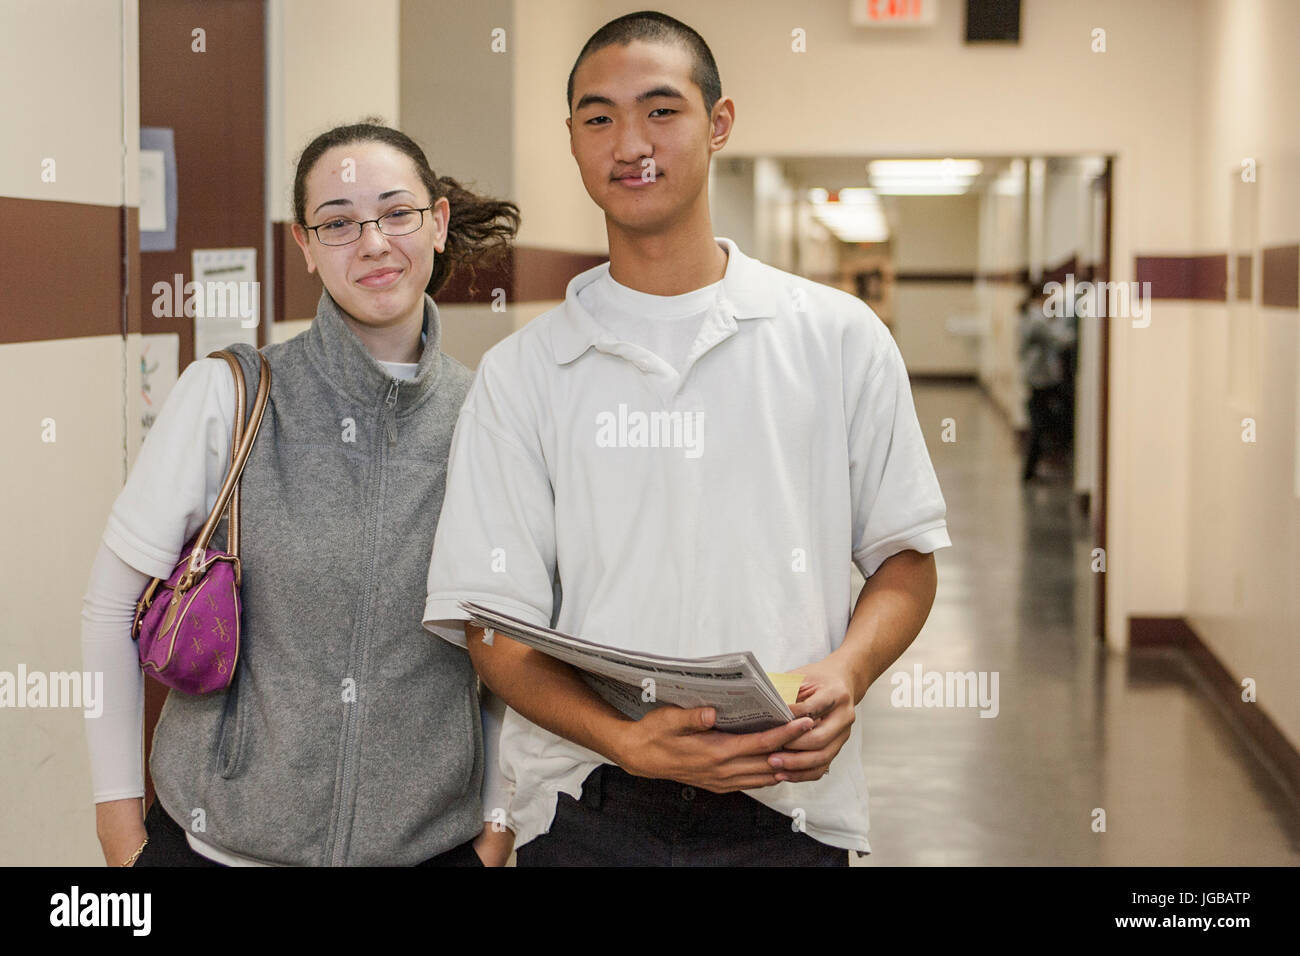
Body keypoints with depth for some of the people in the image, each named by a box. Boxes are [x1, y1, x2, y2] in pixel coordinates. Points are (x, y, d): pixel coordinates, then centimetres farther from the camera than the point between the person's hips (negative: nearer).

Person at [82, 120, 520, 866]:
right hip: (217, 837, -2)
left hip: (428, 842, 2)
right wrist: (121, 822, -3)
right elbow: (111, 607, -3)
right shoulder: (226, 397, -8)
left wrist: (498, 819, 4)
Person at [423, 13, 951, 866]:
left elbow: (905, 556, 9)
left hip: (785, 804, 0)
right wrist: (627, 740, -17)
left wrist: (844, 675, -12)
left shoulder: (839, 338, 5)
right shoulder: (522, 372, 5)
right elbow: (493, 619, -1)